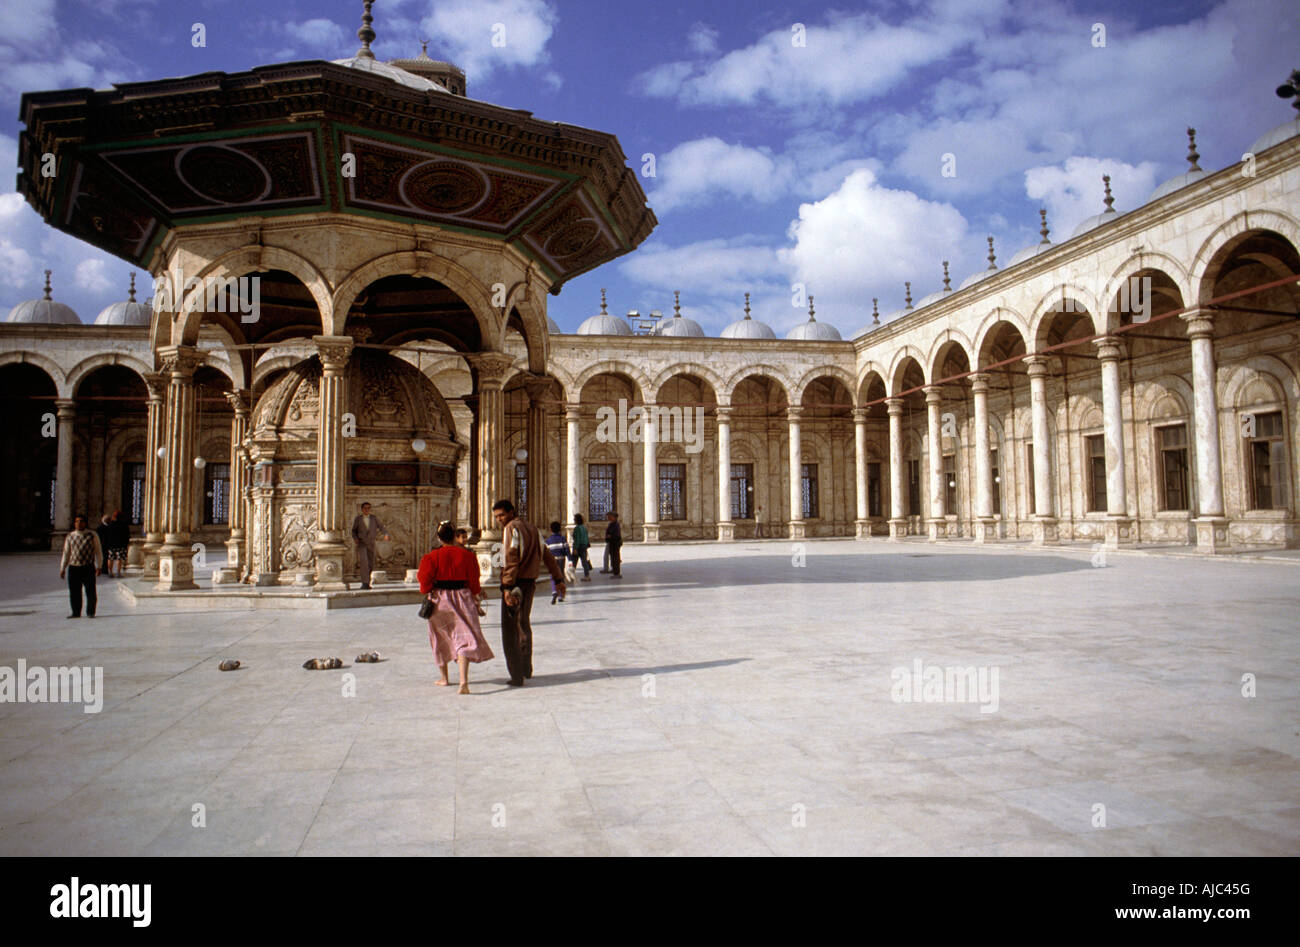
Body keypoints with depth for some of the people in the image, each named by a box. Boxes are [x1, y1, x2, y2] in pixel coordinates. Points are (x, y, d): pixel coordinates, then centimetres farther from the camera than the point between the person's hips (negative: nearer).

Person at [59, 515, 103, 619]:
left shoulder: (92, 536, 3)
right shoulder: (70, 537, 11)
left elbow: (98, 551, 4)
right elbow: (66, 553, 15)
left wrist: (99, 566, -3)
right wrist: (62, 569, 13)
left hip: (88, 567, -3)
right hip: (73, 567, 3)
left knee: (90, 591, -1)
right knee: (74, 592, 5)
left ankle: (90, 612, 9)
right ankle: (76, 613, 16)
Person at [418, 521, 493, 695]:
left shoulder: (432, 556, -7)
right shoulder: (467, 555, -3)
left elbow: (425, 579, -5)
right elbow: (473, 581, 2)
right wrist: (477, 597, 16)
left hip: (438, 600, 1)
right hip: (462, 599, 0)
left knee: (441, 639, 19)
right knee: (465, 637, -4)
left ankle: (444, 677, 30)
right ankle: (463, 680, -21)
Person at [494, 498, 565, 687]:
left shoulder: (511, 528, -11)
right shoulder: (532, 528, 14)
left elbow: (511, 559, -21)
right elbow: (547, 556, 16)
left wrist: (507, 587, -26)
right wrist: (558, 579, 20)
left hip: (515, 584, -8)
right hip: (530, 583, 8)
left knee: (511, 630, -3)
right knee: (524, 626, 22)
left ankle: (517, 676, -5)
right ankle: (526, 670, 32)